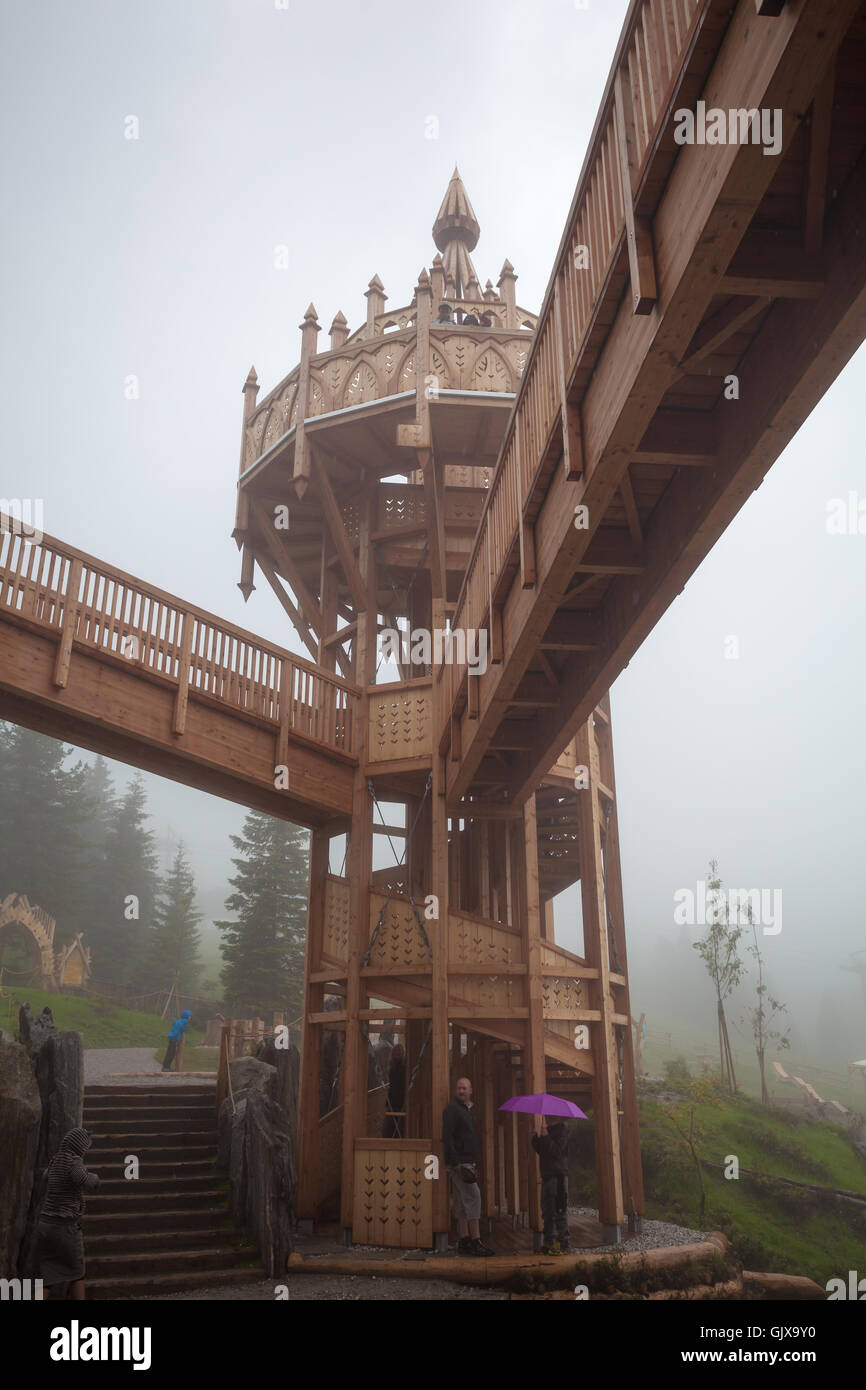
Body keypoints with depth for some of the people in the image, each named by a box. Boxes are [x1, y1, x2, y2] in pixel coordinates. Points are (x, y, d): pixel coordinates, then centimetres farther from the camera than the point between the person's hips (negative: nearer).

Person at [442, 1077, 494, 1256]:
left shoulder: (470, 1110, 17)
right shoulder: (452, 1109, -10)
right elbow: (447, 1138, -16)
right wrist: (456, 1163, -20)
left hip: (468, 1162, 8)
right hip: (459, 1162, -8)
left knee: (462, 1203, 9)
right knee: (473, 1196, -11)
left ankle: (464, 1242, 13)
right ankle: (475, 1240, -8)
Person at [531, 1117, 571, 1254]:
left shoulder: (561, 1130, -10)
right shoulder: (548, 1129, 16)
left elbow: (557, 1151, -19)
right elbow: (541, 1150, 19)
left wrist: (545, 1136, -24)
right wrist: (535, 1138, 5)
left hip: (558, 1175, -9)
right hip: (547, 1175, 9)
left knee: (559, 1210, -8)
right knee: (547, 1211, 13)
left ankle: (564, 1243, -3)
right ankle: (548, 1242, 22)